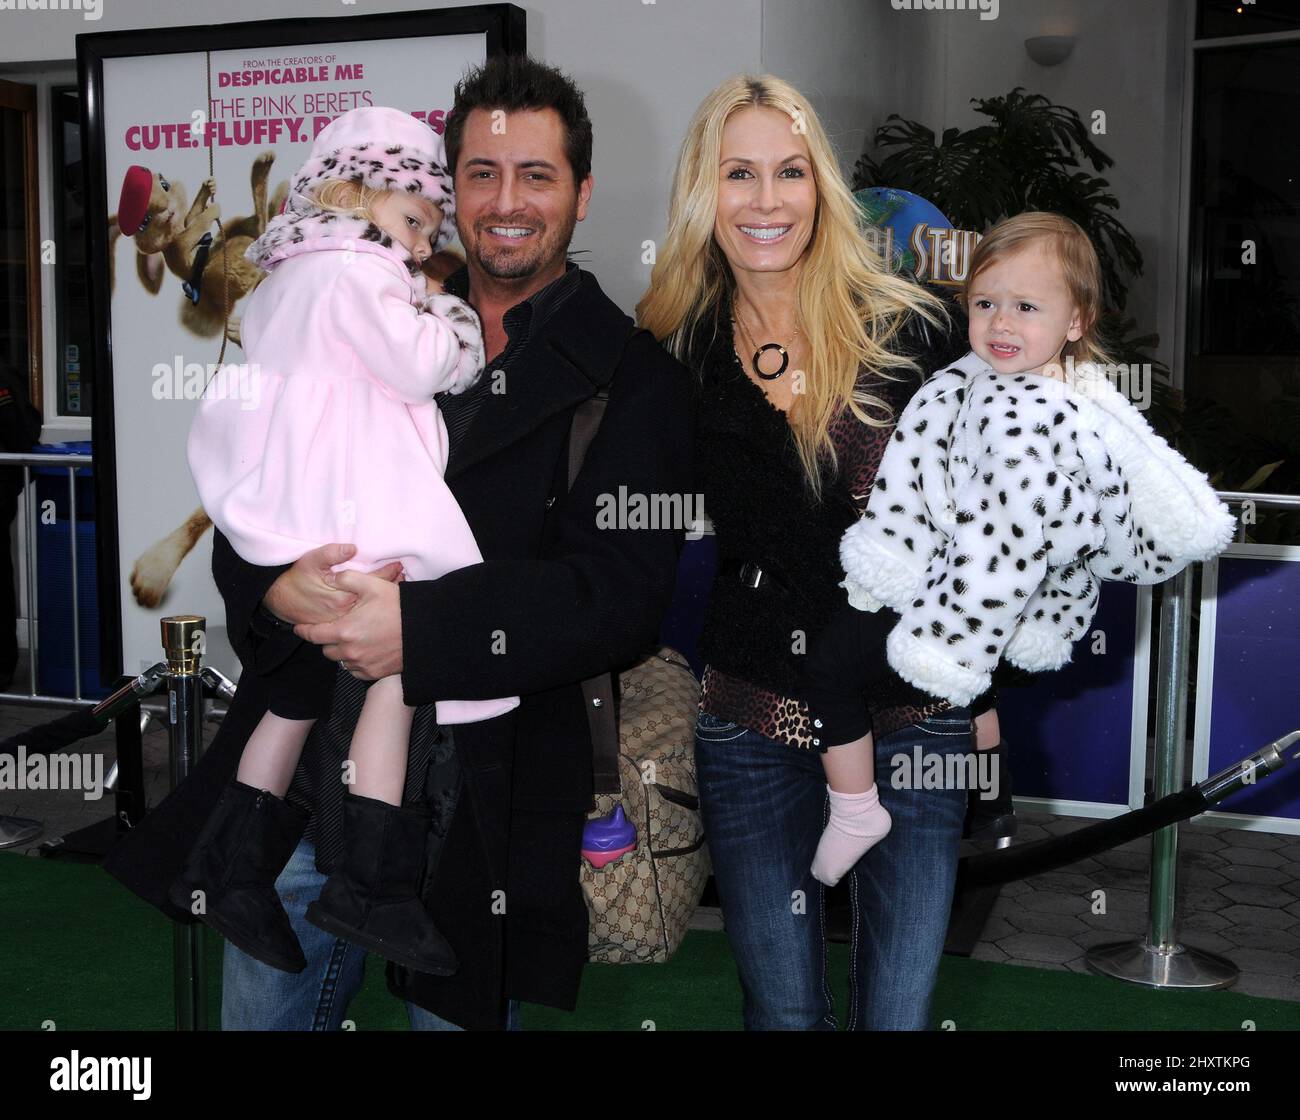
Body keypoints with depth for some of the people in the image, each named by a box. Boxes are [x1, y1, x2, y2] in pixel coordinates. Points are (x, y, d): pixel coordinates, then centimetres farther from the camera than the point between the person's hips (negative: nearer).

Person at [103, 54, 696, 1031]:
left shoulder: (633, 380, -3)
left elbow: (622, 593, -15)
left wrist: (420, 626, -25)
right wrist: (280, 581, -17)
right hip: (299, 778, 4)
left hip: (474, 817, -4)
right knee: (259, 1017, 18)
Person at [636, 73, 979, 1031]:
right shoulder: (677, 354, 1)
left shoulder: (908, 331, -5)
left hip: (913, 714, -1)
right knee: (781, 1008, 12)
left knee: (899, 1007, 7)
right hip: (749, 722, 2)